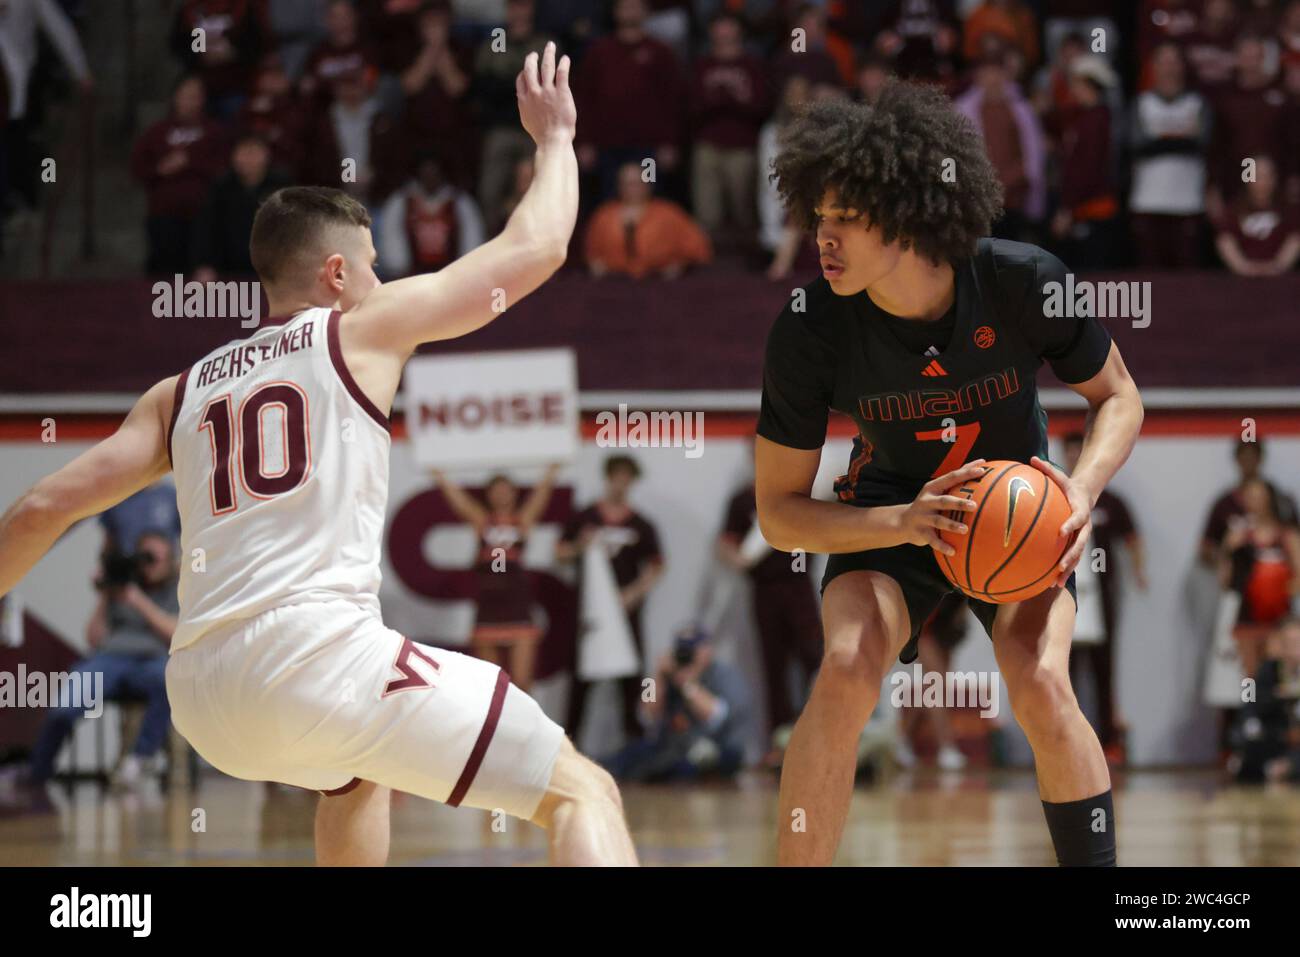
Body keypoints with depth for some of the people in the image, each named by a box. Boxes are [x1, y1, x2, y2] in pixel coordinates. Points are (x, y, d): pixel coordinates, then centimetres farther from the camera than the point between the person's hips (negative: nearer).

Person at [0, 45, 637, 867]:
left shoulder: (182, 391, 22)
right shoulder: (361, 330, 10)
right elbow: (537, 248, 13)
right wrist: (555, 138, 30)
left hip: (202, 694, 7)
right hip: (320, 657, -6)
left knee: (360, 772, 39)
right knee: (581, 794, -4)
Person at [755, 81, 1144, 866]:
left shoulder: (1025, 283, -25)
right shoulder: (810, 329, -24)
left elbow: (1118, 398, -6)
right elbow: (778, 512, -16)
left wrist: (1083, 488, -27)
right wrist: (903, 522, -33)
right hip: (889, 508, 0)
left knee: (1041, 685, -25)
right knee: (848, 669, -27)